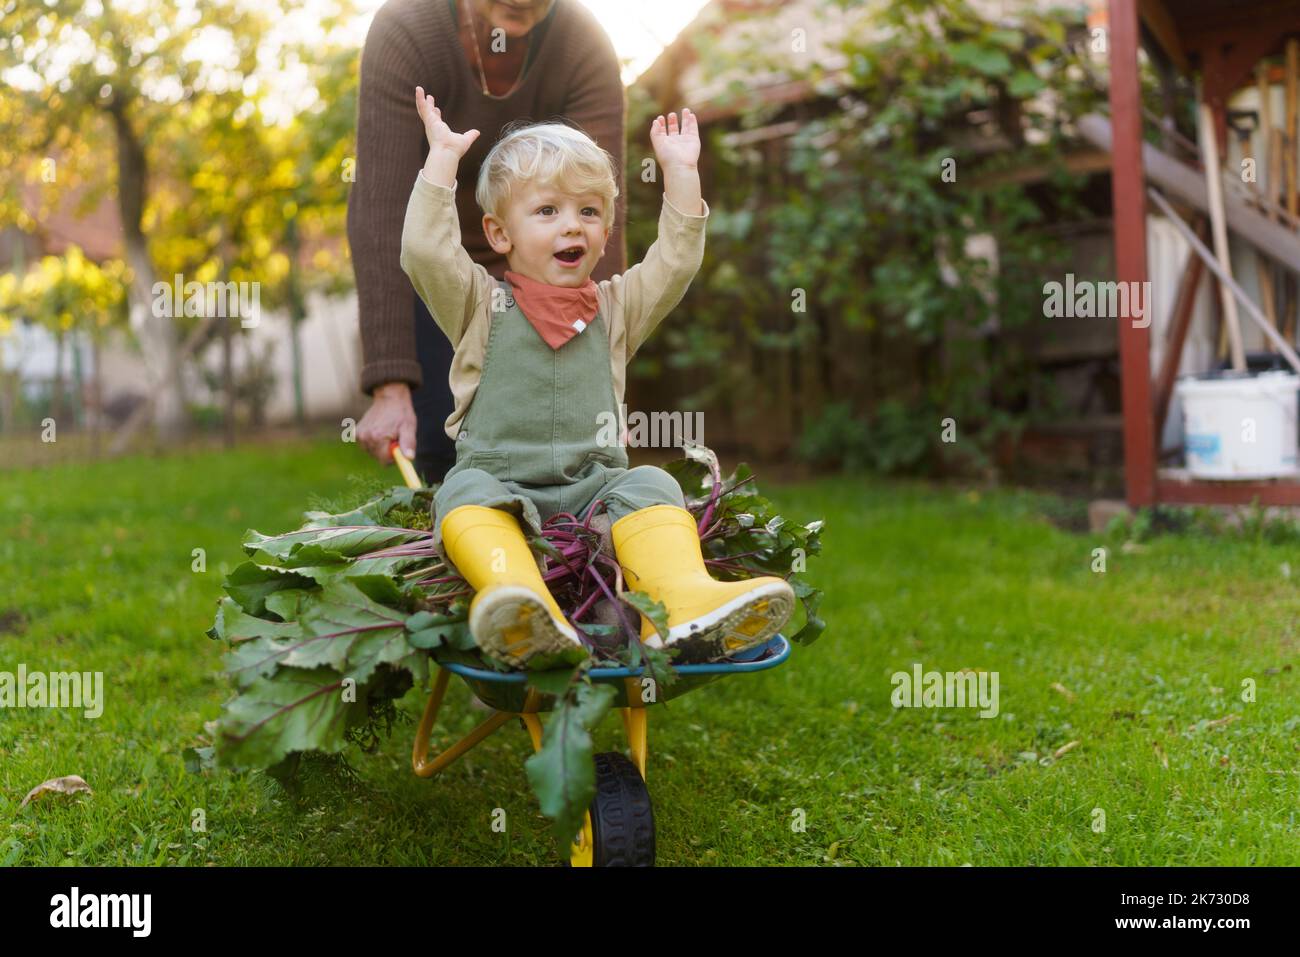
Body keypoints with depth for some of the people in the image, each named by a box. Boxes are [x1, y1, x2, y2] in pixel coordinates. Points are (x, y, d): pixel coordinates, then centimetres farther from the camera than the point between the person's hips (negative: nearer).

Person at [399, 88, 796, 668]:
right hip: (499, 481, -2)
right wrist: (443, 158, -2)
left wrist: (680, 170, 11)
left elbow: (676, 261, 13)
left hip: (594, 484, 2)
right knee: (466, 492, -33)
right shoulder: (482, 305, 11)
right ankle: (521, 610, -60)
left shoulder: (614, 308, 19)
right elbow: (424, 252, -3)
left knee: (650, 486, -26)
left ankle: (686, 601, -51)